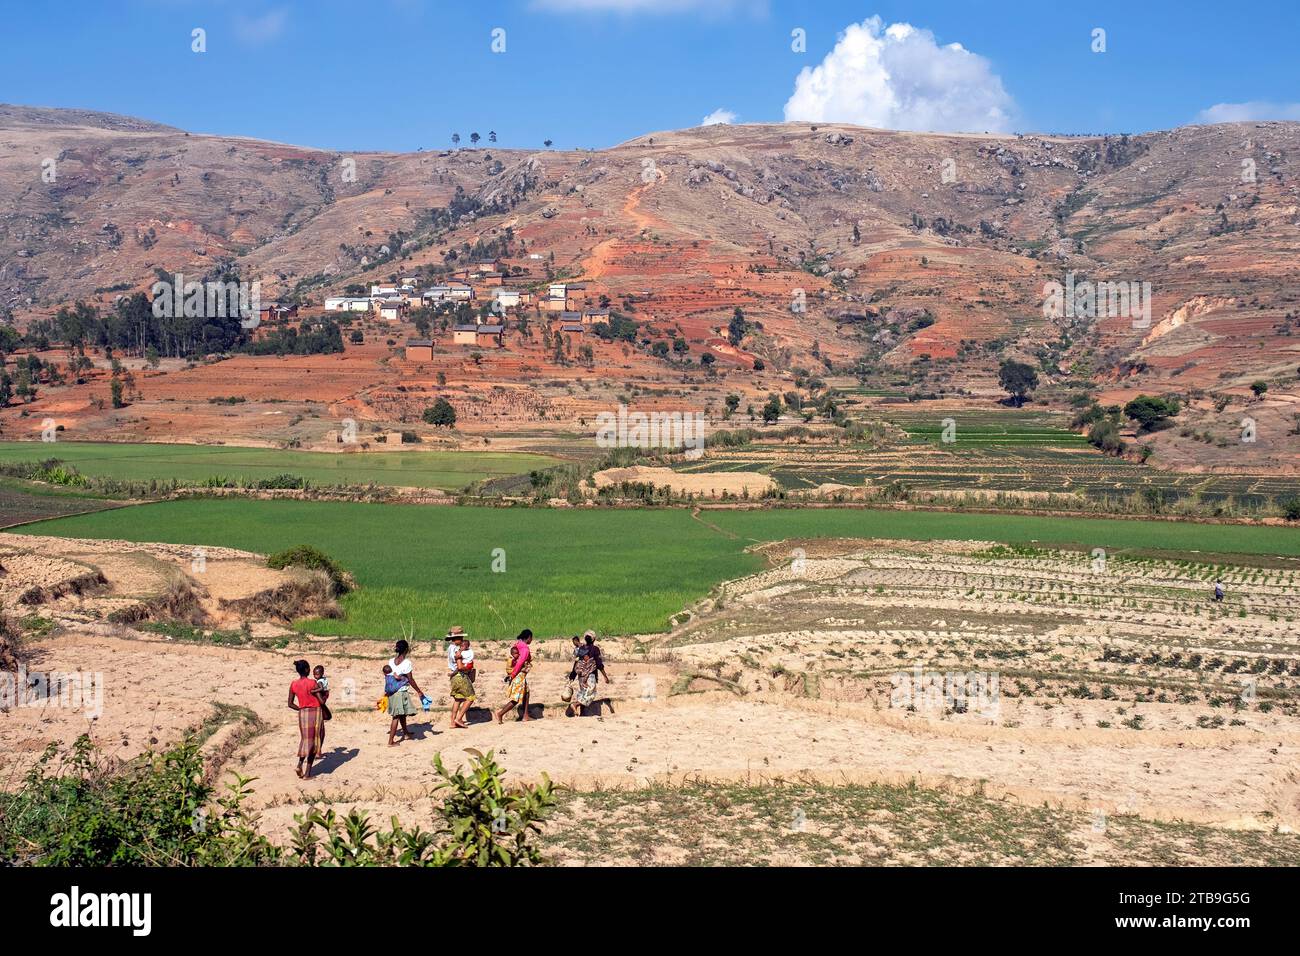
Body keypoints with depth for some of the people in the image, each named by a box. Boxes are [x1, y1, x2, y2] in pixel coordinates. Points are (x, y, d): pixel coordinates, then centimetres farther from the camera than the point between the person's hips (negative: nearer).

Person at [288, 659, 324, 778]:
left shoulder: (293, 685, 1)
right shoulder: (312, 683, -13)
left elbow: (290, 704, 4)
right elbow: (321, 701, -12)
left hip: (302, 714, 4)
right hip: (316, 713, -4)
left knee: (305, 740, 18)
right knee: (314, 741, 6)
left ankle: (300, 764, -6)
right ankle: (308, 772, 5)